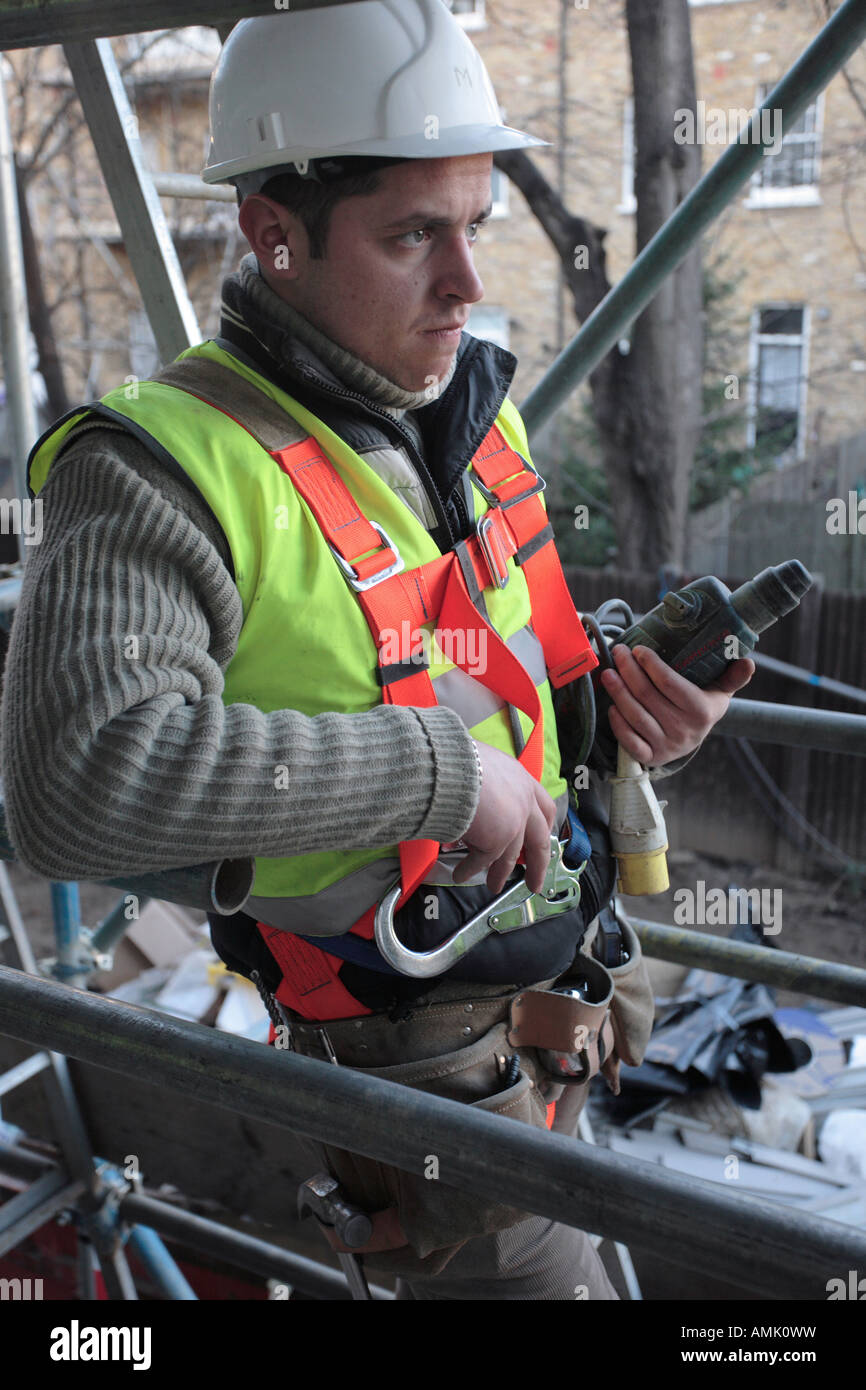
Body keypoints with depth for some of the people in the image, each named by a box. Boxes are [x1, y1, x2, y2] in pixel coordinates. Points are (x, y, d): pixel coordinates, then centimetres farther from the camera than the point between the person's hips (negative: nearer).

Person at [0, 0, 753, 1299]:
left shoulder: (471, 403, 4)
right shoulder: (168, 467, -22)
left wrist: (620, 699, -5)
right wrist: (441, 772, -32)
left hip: (577, 979, 8)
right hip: (421, 1052, -7)